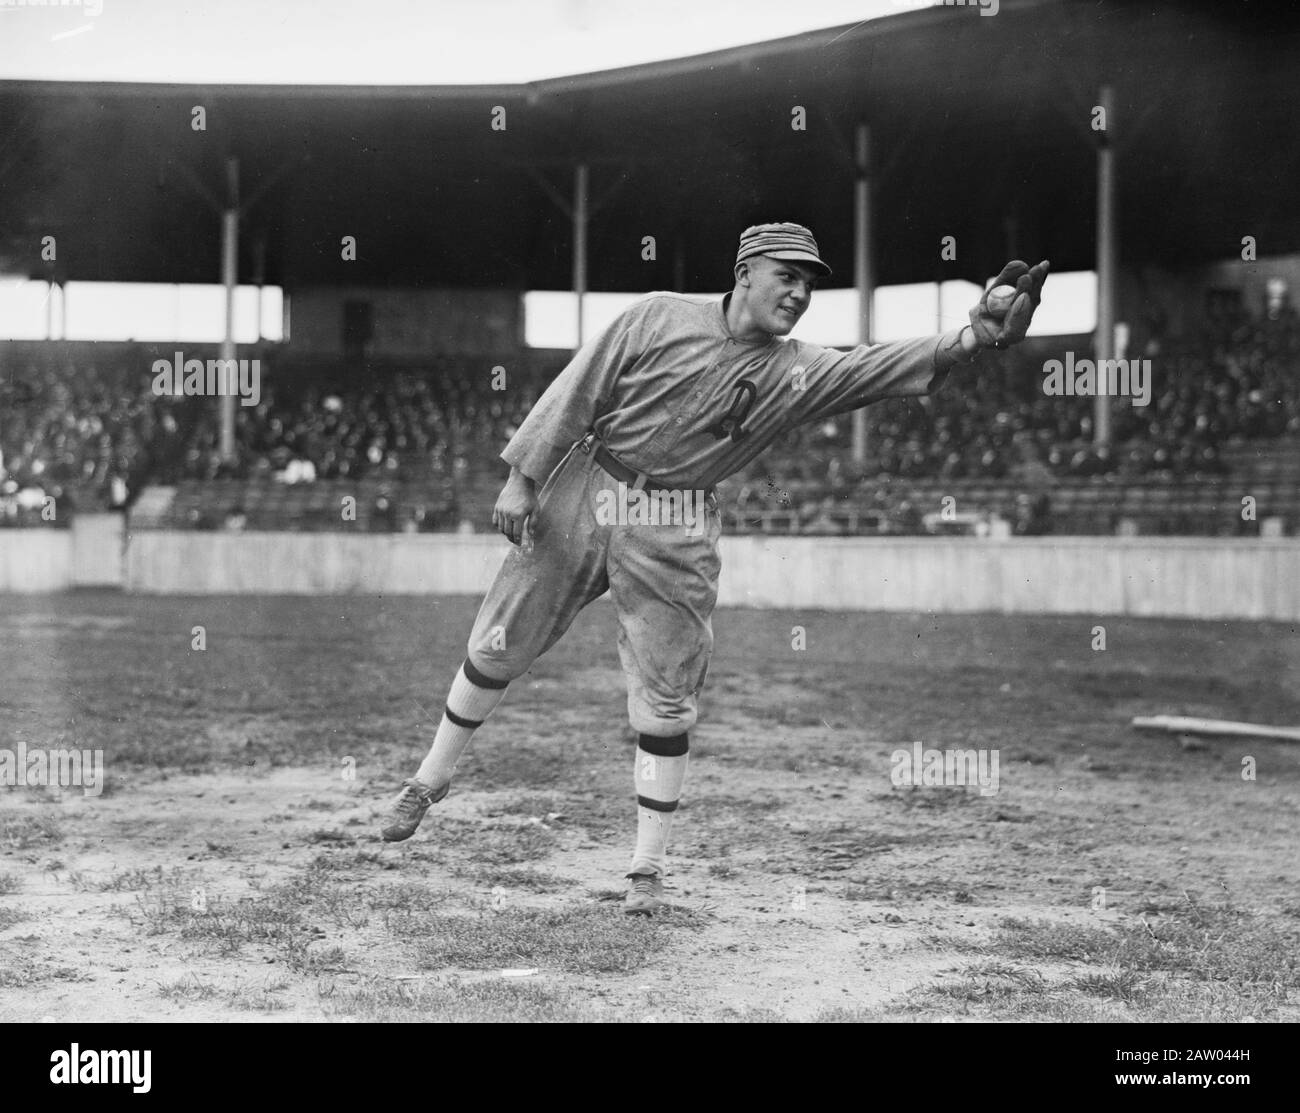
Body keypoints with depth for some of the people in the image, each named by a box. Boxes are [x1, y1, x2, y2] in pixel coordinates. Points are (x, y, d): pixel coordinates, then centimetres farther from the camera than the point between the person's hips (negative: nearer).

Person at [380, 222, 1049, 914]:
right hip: (579, 498, -1)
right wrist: (522, 479, -7)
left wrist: (975, 338, -30)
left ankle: (647, 870, 9)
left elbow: (882, 369, -16)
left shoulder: (796, 374, -2)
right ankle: (431, 779, 28)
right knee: (497, 648, 6)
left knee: (666, 702, -1)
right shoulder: (658, 317, -6)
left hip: (674, 539, 1)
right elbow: (577, 395, -4)